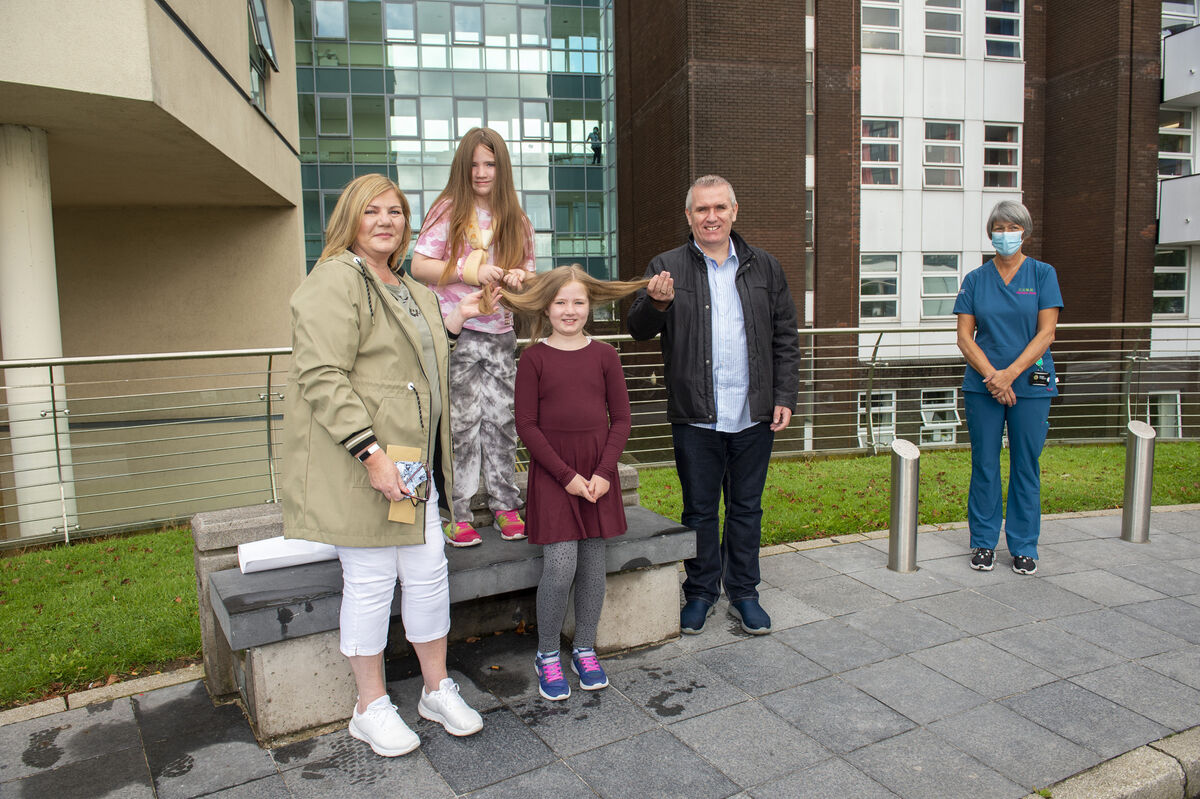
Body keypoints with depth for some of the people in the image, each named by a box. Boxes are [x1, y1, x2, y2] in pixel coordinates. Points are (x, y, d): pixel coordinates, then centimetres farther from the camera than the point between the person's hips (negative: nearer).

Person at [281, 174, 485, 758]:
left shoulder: (410, 290, 19)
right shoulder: (335, 281, -10)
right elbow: (322, 377, -19)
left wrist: (449, 326, 19)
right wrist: (369, 453, -25)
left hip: (414, 461, 8)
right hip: (359, 465, -8)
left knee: (429, 572, 11)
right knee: (371, 580, 2)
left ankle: (437, 689, 27)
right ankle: (371, 708, 21)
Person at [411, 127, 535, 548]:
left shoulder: (514, 218, 14)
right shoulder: (449, 211, 1)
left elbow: (527, 272, 18)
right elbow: (419, 265, -4)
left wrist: (518, 278, -6)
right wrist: (469, 272, -15)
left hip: (499, 332, 4)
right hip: (455, 331, -4)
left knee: (501, 419, 5)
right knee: (462, 422, -4)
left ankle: (505, 505, 16)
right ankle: (456, 513, 6)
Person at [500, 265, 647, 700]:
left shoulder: (604, 354, 4)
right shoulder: (534, 357, -2)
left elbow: (621, 419, 5)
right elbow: (527, 425, -5)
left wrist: (603, 472, -8)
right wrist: (567, 476, -12)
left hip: (598, 473, 3)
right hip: (552, 473, -3)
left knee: (593, 565, 8)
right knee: (559, 567, -8)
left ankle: (585, 649, 27)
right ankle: (547, 654, 14)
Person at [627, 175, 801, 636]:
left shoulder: (764, 267, 9)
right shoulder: (667, 268, 2)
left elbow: (786, 338, 10)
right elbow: (638, 330, -3)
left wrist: (785, 396, 2)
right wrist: (657, 303, -24)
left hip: (753, 416, 2)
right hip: (695, 417, -1)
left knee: (746, 508, 13)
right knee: (699, 509, 10)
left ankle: (743, 593, 29)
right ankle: (701, 592, 27)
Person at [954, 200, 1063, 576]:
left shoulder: (1043, 274, 3)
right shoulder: (975, 279, 5)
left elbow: (1046, 333, -4)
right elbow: (964, 336, 0)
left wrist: (1010, 373, -14)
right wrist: (992, 375, -12)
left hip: (1031, 383, 0)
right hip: (982, 385, 1)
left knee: (1026, 466, 5)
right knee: (984, 464, 5)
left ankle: (1024, 546, 18)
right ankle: (983, 542, 18)